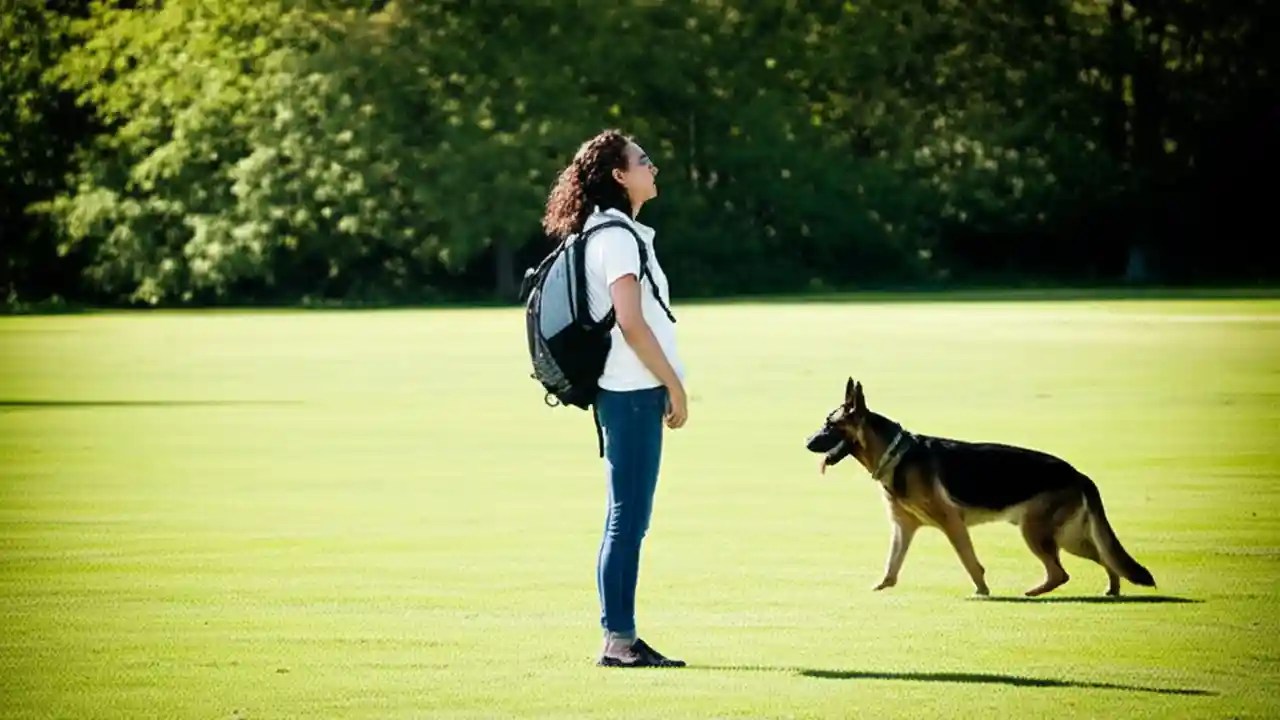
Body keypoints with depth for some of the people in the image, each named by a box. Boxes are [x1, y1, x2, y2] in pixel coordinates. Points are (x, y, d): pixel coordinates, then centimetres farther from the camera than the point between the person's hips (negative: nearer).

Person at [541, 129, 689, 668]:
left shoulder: (611, 232, 18)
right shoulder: (617, 235, -12)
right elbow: (631, 322, -18)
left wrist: (666, 386, 17)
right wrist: (674, 386, -14)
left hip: (628, 392, 10)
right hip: (633, 393, -10)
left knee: (629, 521, 11)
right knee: (628, 520, -7)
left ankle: (621, 639, 14)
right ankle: (618, 640, -5)